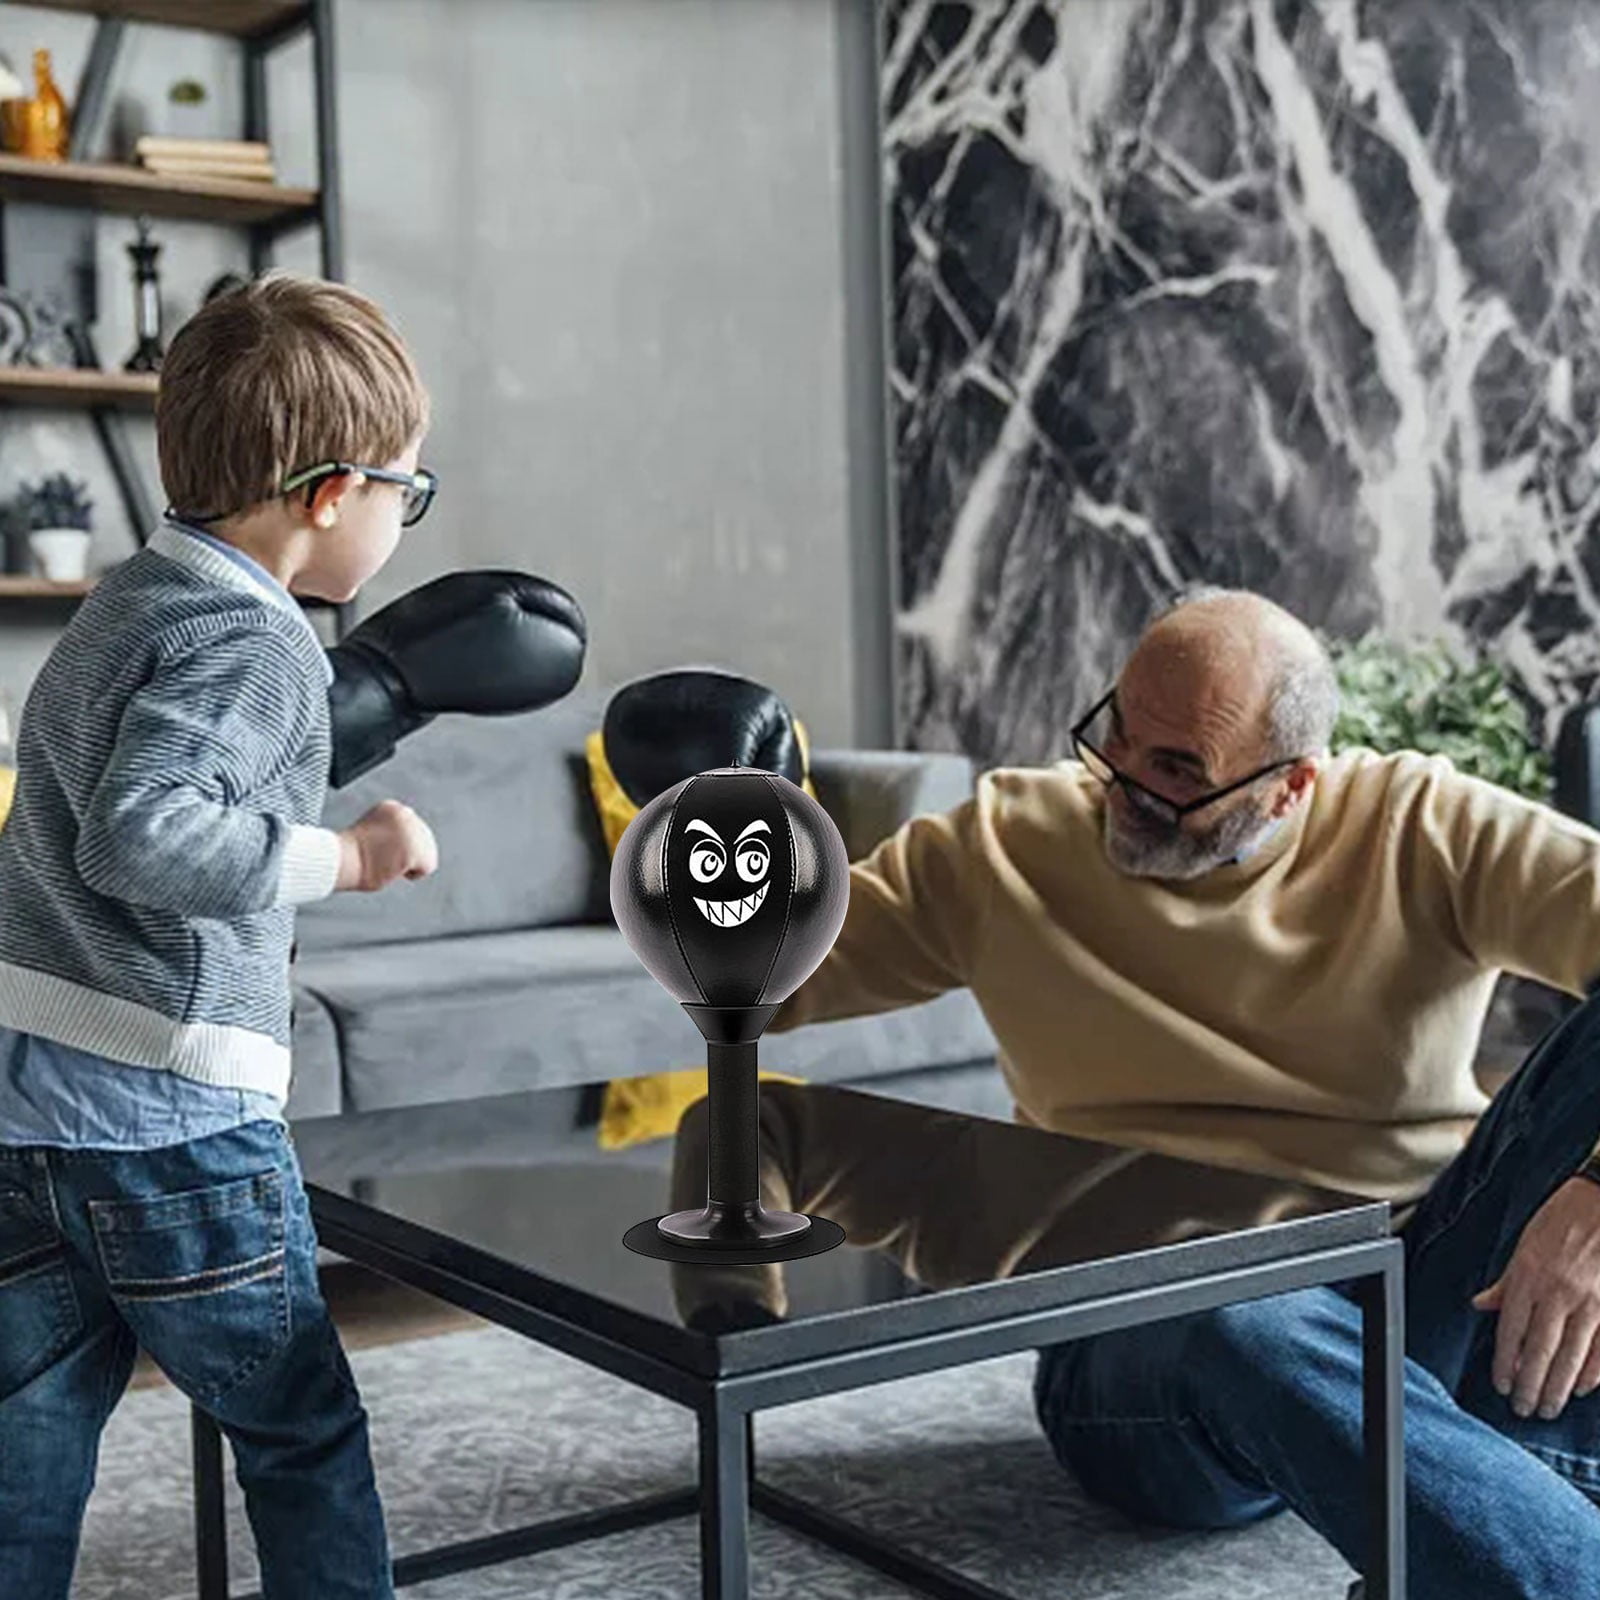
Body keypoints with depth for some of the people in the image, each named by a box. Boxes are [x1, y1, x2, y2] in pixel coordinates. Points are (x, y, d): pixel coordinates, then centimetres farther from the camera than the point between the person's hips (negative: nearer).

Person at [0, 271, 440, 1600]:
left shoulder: (129, 601, 14)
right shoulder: (252, 639, -15)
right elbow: (140, 836, -27)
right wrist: (342, 857, -18)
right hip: (170, 1115, -8)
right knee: (305, 1435, 10)